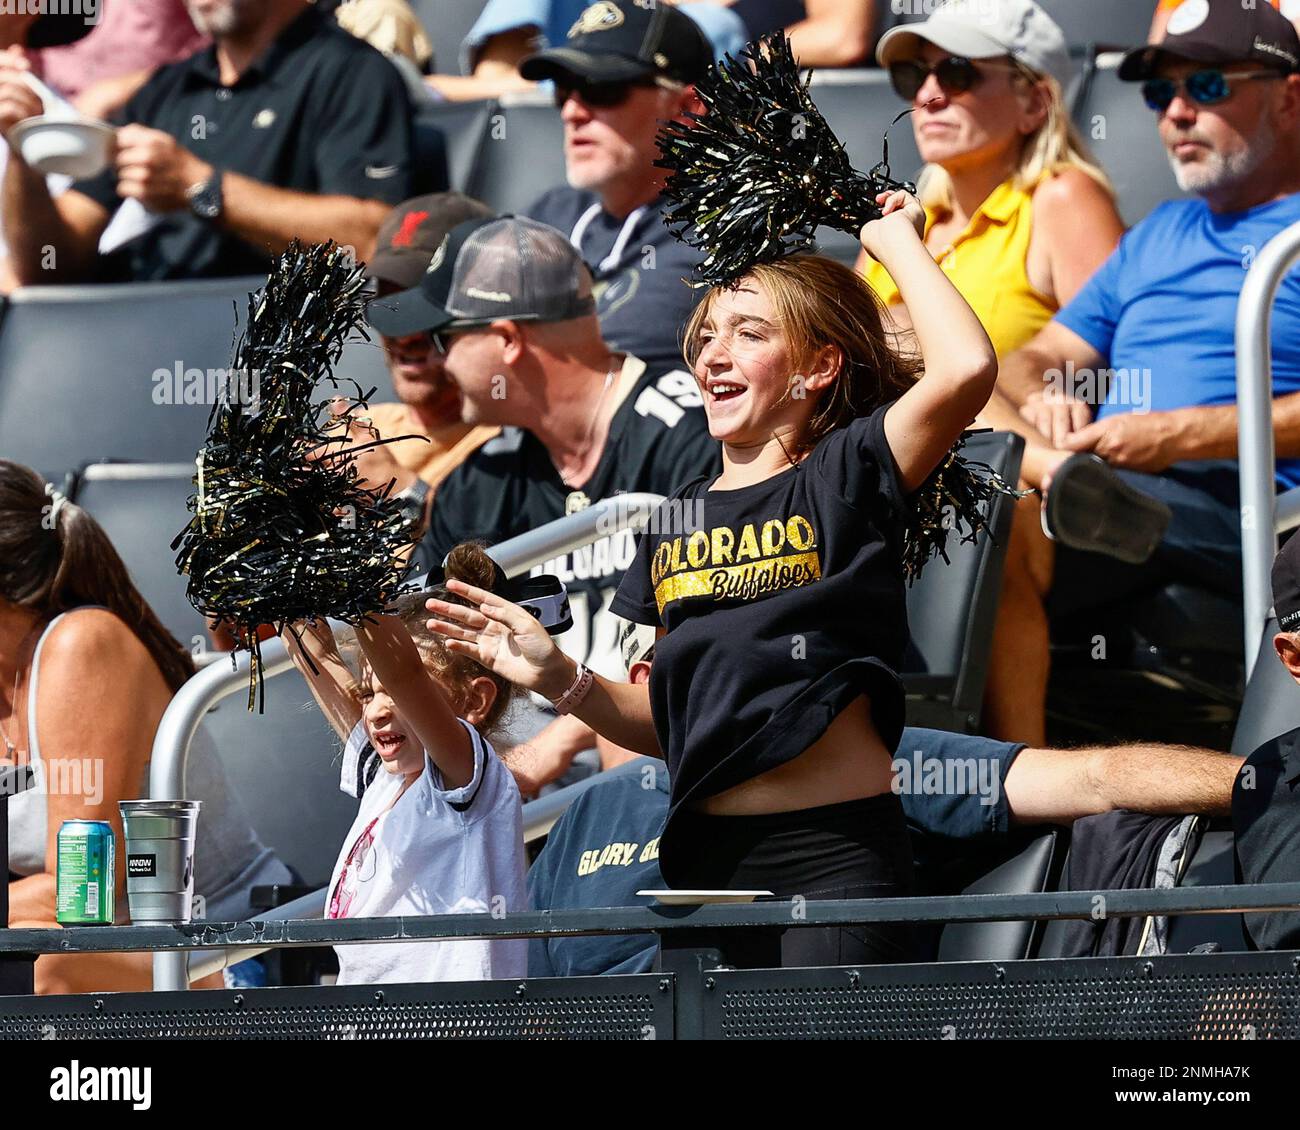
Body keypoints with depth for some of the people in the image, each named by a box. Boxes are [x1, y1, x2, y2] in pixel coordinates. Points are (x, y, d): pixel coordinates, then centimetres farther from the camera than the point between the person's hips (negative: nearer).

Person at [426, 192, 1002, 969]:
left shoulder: (846, 473, -2)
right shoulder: (677, 519, 15)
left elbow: (966, 369, -21)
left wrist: (895, 240, -7)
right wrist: (561, 680, 1)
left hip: (835, 851, -6)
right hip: (709, 852, 6)